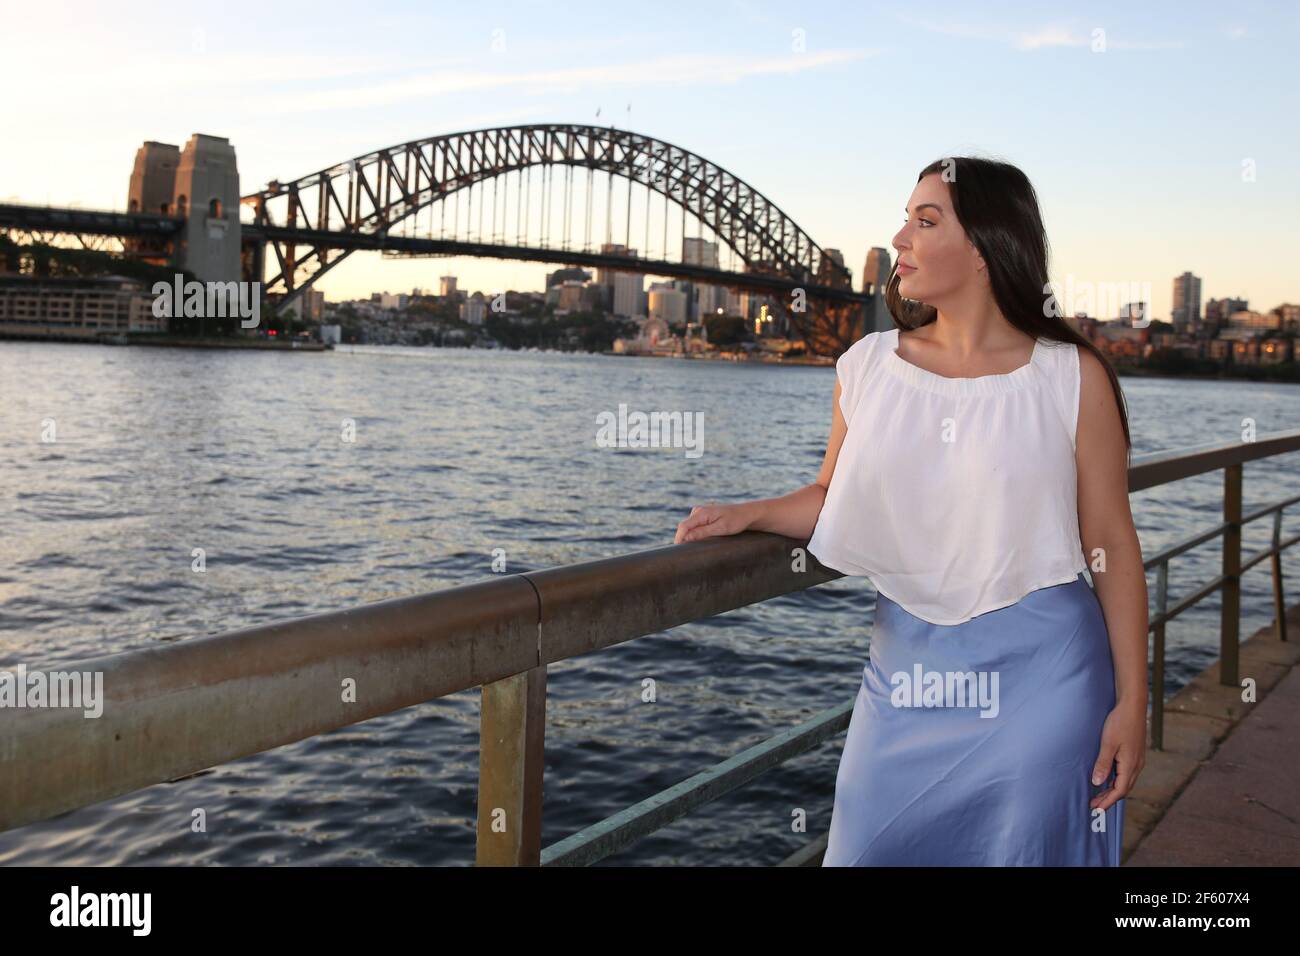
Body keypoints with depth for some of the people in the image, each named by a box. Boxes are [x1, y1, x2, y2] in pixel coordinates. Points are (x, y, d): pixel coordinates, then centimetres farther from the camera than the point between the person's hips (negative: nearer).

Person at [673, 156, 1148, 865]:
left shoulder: (1072, 376, -6)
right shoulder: (867, 366, 2)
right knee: (869, 849, 7)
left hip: (1038, 675, -2)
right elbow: (833, 497, 12)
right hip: (906, 669, 2)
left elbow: (1111, 545, -4)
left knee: (1026, 850, 10)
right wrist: (748, 514, -6)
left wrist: (1131, 703, -4)